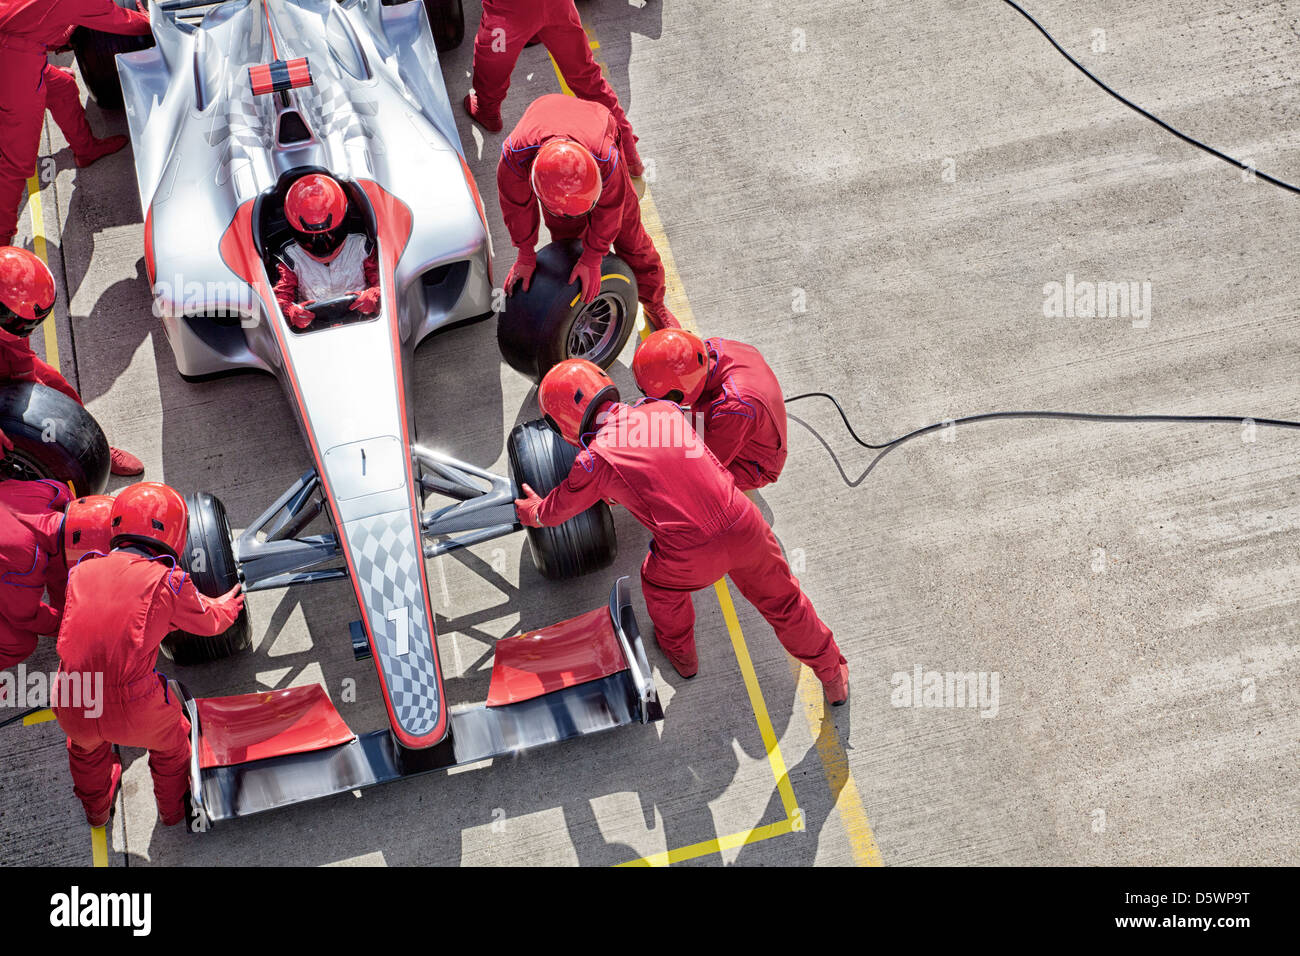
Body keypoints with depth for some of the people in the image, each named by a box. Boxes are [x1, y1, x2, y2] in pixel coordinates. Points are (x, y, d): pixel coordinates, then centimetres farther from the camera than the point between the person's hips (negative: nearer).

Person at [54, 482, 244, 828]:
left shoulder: (82, 572, 6)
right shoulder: (168, 582, -4)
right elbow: (207, 621, 14)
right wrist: (229, 604, 38)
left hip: (73, 708, 3)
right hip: (134, 710, -3)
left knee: (85, 746, 38)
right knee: (169, 742, 32)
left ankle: (96, 811, 65)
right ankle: (173, 808, 57)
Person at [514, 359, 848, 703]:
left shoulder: (595, 459, -3)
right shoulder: (665, 410, 10)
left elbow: (554, 512, 16)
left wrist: (532, 511, 39)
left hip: (690, 557, -4)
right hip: (744, 527, 4)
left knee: (660, 583, 31)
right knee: (782, 601, 26)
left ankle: (681, 655, 57)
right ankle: (834, 677, 45)